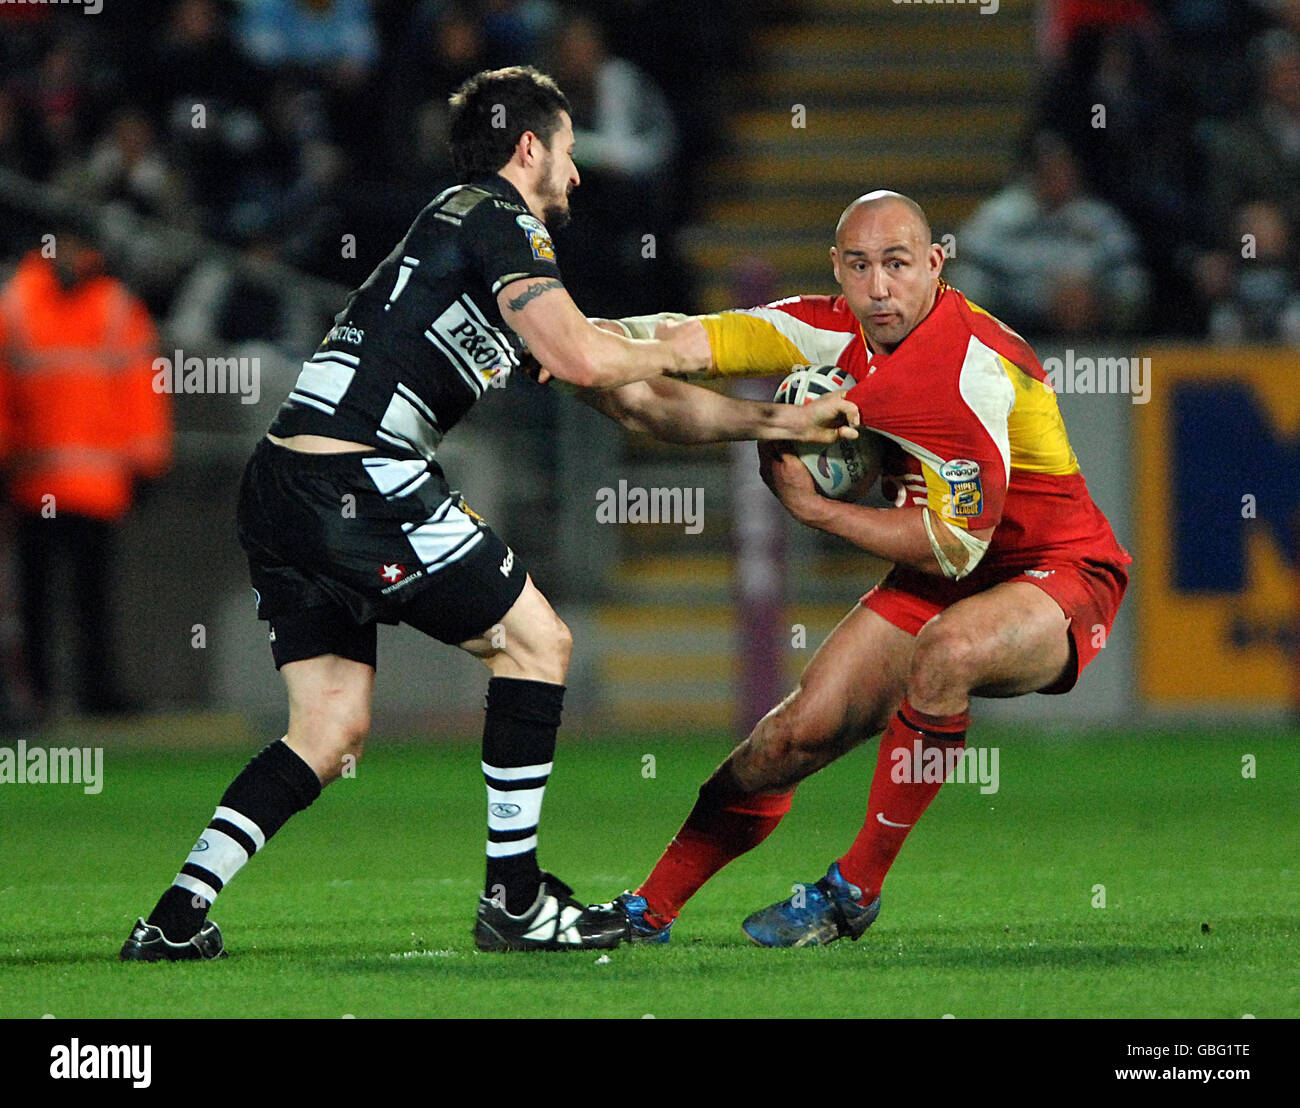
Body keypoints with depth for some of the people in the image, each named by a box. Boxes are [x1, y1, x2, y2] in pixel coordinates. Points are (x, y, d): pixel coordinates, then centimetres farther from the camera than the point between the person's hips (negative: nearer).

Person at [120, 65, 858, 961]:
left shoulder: (467, 226, 28)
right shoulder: (500, 220, -1)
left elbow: (634, 405, 29)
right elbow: (584, 358, -16)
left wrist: (780, 424, 28)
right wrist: (676, 352, 5)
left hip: (279, 485, 9)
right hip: (360, 476, -9)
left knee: (332, 728, 12)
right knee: (538, 642, 4)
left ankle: (178, 916, 1)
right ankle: (514, 898, 5)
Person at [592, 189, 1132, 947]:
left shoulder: (974, 364, -27)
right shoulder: (836, 332, -5)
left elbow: (957, 543, -27)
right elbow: (691, 340, -5)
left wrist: (815, 508, -20)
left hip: (1058, 575, -7)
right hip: (937, 582, 7)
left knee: (947, 650, -37)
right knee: (801, 730, -3)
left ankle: (853, 892, -23)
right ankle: (647, 912, 12)